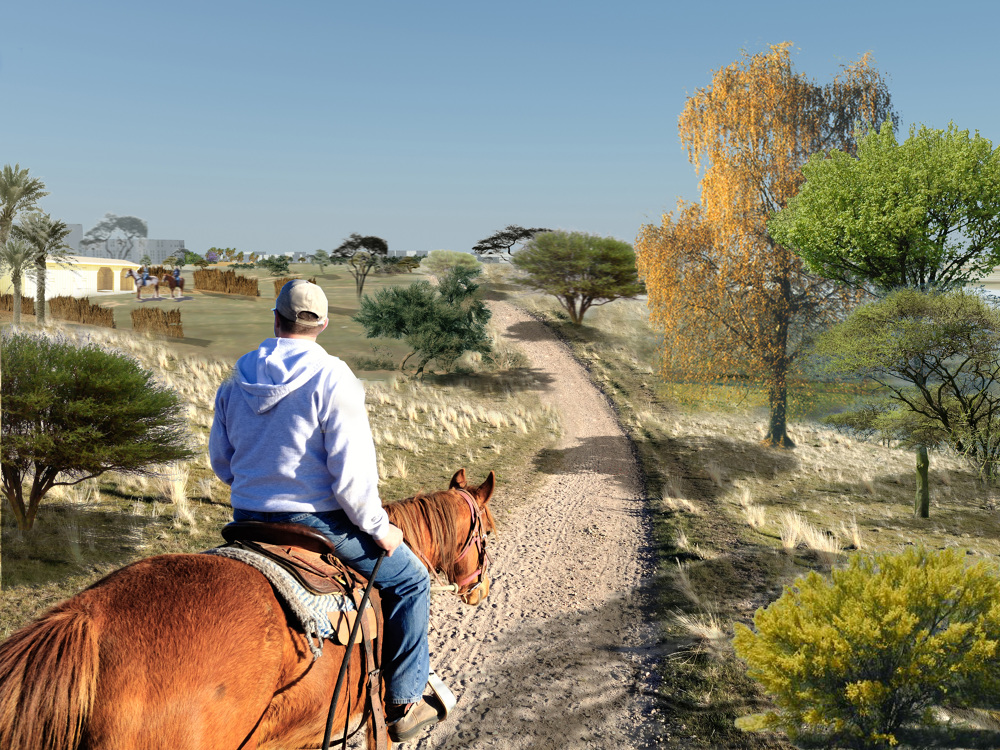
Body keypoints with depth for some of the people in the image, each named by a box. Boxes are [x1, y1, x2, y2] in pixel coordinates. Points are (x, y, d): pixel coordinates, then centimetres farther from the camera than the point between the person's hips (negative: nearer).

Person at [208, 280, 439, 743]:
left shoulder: (236, 379, 5)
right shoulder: (331, 377, -15)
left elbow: (220, 460, 13)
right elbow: (351, 471, -20)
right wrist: (377, 527, -7)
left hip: (248, 521, 6)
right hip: (317, 521, -6)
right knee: (408, 579, 12)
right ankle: (402, 704, 16)